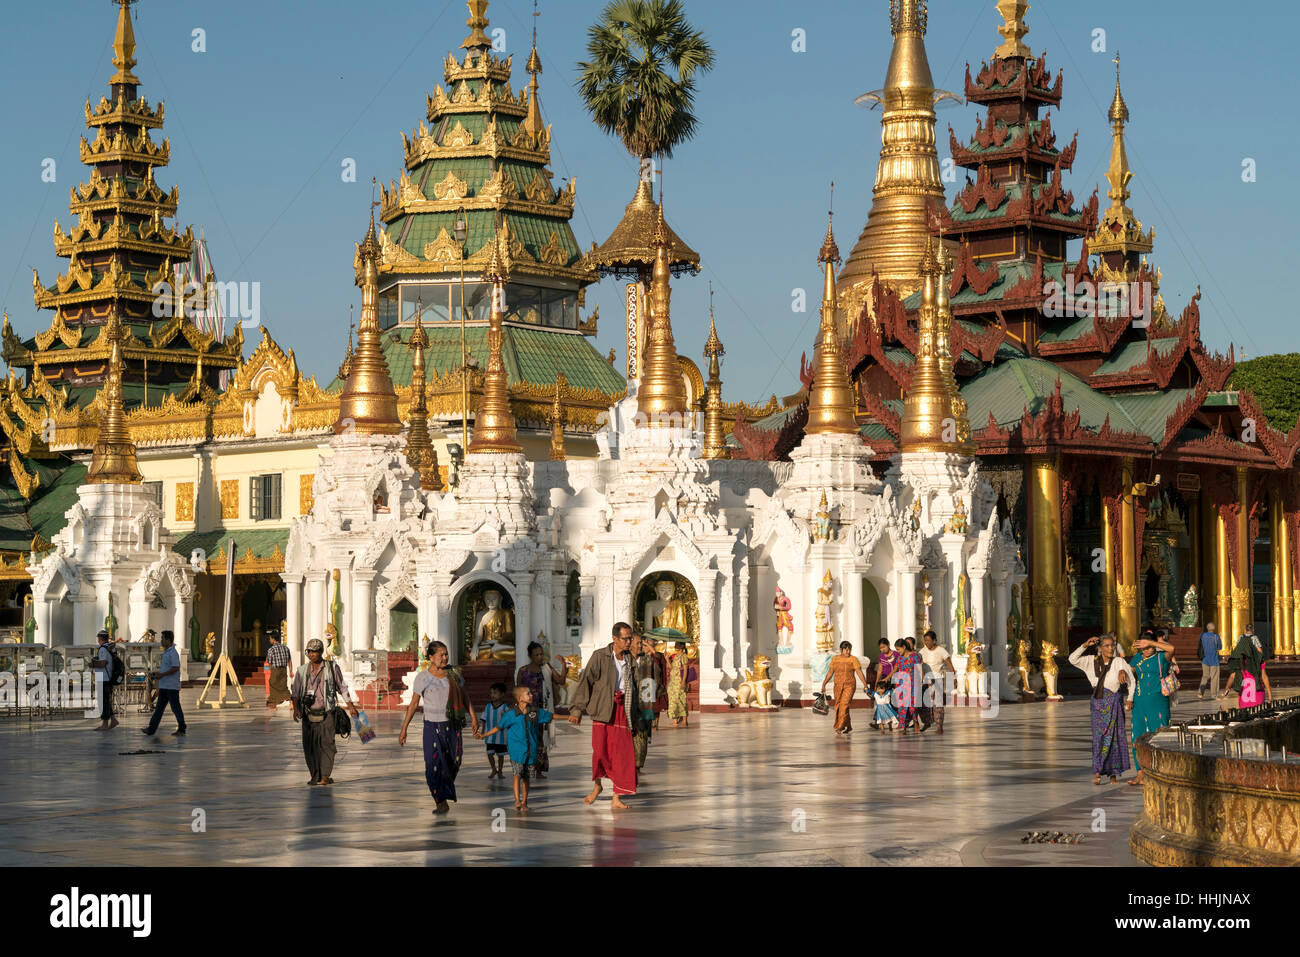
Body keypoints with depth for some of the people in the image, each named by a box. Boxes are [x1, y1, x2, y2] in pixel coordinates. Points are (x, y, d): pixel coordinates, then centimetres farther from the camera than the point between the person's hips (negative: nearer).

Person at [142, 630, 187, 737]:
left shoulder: (173, 653, -15)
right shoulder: (166, 652, 16)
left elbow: (175, 668, -23)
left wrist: (162, 674, -18)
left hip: (172, 686, -10)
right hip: (164, 686, 10)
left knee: (176, 708, -2)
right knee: (159, 708, 9)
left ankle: (181, 730, 6)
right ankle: (151, 729, 11)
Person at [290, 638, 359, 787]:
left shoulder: (332, 668, 2)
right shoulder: (302, 671, 7)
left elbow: (342, 688, 11)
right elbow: (295, 692, 4)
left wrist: (351, 706, 9)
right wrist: (296, 708, -11)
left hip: (326, 714, -3)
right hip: (308, 715, 3)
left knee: (326, 744, -11)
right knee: (309, 746, 2)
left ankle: (325, 776, -12)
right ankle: (315, 776, 12)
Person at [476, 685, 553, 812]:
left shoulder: (536, 712, 4)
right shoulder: (511, 714, -4)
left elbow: (551, 716, 13)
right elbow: (499, 727, 4)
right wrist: (484, 735, 2)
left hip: (532, 750, 3)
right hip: (517, 750, -3)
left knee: (525, 776, 9)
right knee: (517, 774, -12)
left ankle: (524, 802, 16)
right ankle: (517, 801, -13)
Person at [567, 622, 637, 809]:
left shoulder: (629, 659, 13)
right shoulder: (600, 657, -3)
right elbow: (585, 681, -7)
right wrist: (577, 709, -15)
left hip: (622, 709, 4)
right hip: (603, 708, -4)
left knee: (622, 753, -3)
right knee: (600, 749, -11)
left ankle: (617, 799, 2)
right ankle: (597, 785, 17)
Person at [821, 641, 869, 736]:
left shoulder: (853, 659, -4)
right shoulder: (835, 659, 8)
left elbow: (859, 672, -9)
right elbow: (830, 673, 13)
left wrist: (865, 684, -16)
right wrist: (824, 684, 11)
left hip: (849, 686, -5)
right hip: (838, 686, 5)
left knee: (844, 705, -16)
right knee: (838, 706, 5)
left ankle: (840, 727, -19)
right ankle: (848, 728, 16)